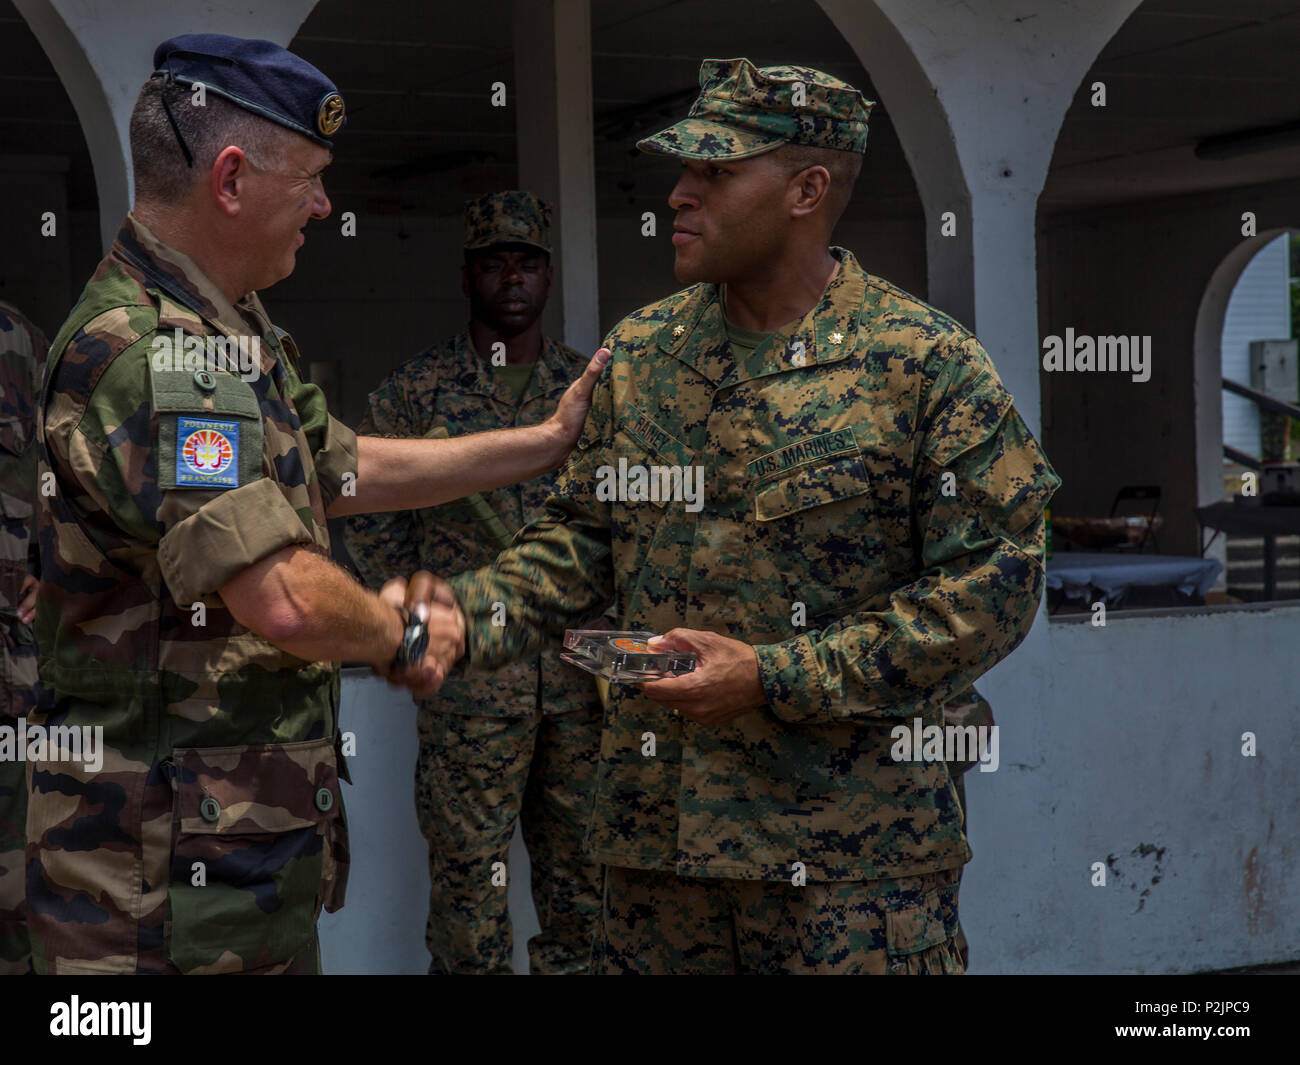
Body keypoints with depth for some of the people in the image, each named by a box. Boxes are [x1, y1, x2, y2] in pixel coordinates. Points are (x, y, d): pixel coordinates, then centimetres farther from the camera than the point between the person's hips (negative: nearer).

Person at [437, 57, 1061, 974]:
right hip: (652, 826, 5)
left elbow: (994, 583, -11)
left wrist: (777, 679, -16)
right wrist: (475, 611, -6)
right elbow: (584, 533, 14)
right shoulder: (639, 350, 9)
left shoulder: (928, 364, -8)